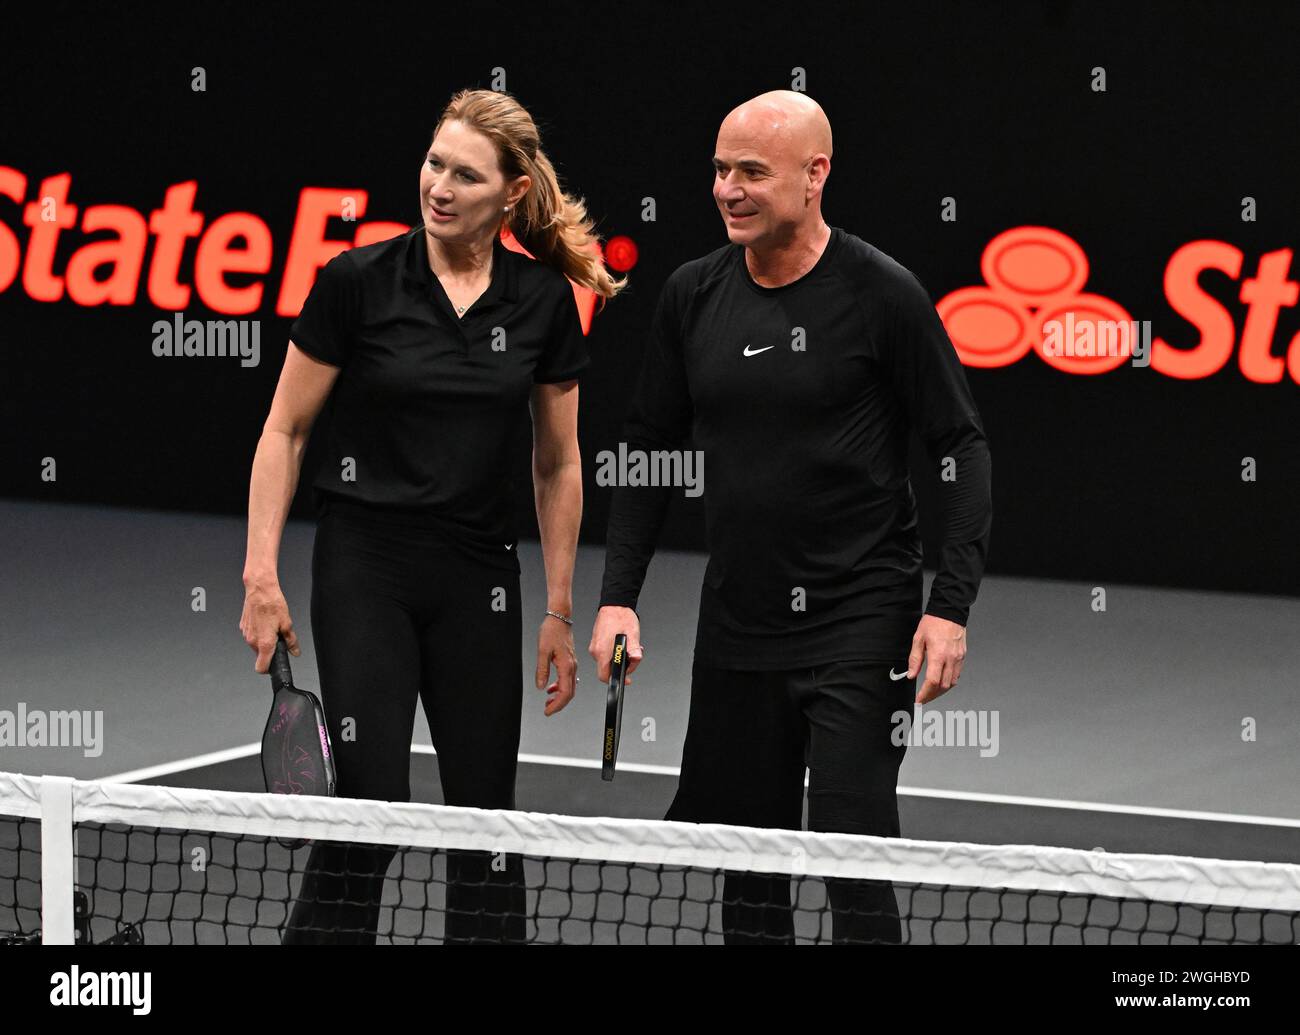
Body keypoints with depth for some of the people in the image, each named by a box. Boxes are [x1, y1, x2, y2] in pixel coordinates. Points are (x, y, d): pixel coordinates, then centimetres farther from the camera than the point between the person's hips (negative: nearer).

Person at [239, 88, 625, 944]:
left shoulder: (544, 301, 1)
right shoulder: (358, 281, -7)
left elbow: (557, 464, 9)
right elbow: (285, 431, -1)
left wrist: (560, 612, 8)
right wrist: (262, 573, -7)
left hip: (479, 581, 3)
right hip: (365, 570, -3)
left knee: (486, 818, 6)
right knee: (370, 808, -12)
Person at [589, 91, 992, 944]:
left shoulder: (881, 293, -9)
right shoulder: (693, 295, 5)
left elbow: (962, 448, -6)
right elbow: (650, 447, 13)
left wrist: (951, 607, -14)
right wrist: (619, 595, 5)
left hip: (859, 626, -5)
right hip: (736, 628, 5)